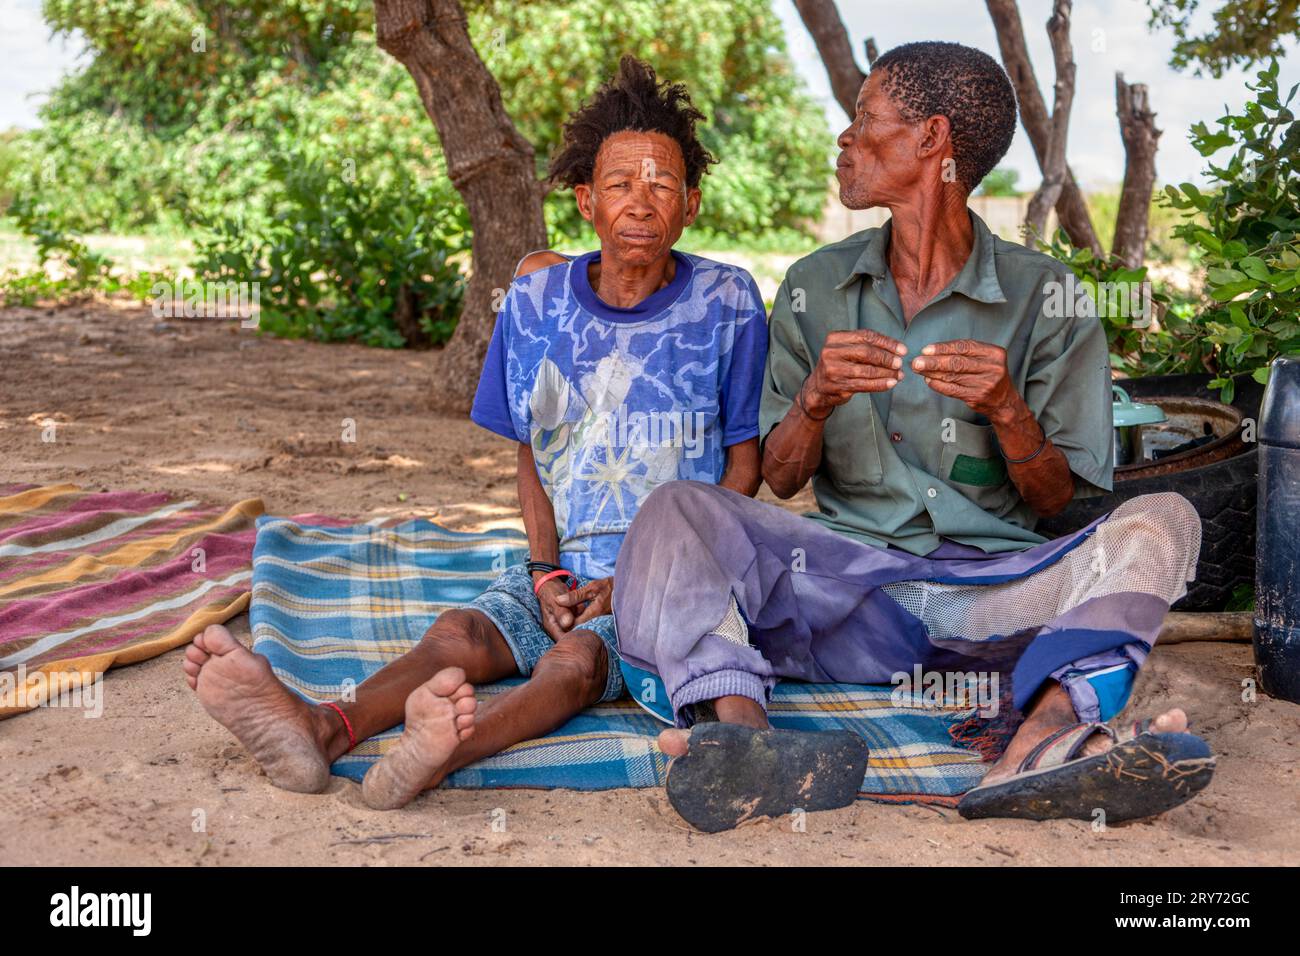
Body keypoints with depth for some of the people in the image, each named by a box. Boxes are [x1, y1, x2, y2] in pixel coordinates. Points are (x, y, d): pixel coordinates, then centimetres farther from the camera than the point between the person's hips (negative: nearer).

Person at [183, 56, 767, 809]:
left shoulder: (726, 304, -3)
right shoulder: (537, 302, 5)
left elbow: (745, 468, 1)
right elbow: (534, 457, 12)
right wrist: (546, 571, -5)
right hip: (565, 564, 4)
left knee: (576, 658, -34)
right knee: (460, 634, -26)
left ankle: (450, 746, -62)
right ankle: (323, 728, -52)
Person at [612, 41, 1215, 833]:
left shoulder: (1044, 298, 3)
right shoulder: (815, 289, 11)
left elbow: (1053, 502, 4)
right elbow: (780, 480, 10)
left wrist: (1008, 411, -17)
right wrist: (817, 399, -12)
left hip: (997, 590, -1)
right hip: (850, 580, 1)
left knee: (1162, 521, -24)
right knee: (680, 509, -22)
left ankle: (1047, 743, -49)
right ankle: (744, 740, -48)